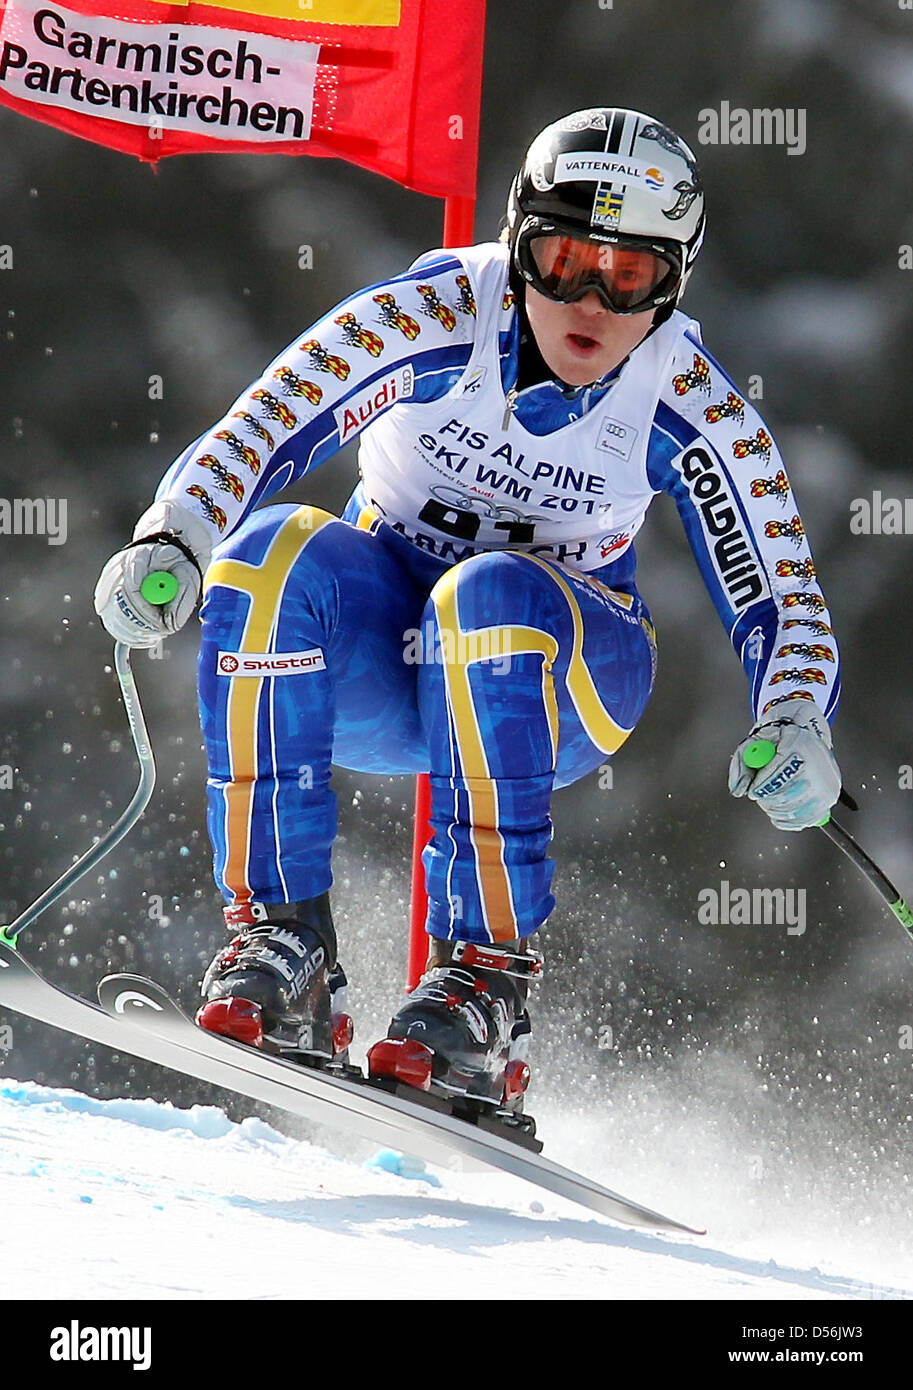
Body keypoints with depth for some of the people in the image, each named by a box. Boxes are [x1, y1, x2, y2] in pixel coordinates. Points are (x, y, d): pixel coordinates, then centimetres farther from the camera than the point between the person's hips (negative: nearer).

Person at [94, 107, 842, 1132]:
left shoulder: (689, 406, -15)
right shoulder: (428, 317, -17)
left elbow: (779, 603, -12)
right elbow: (253, 437, -18)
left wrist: (793, 728, -32)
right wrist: (169, 540, -38)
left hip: (562, 677, -1)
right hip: (378, 660, 1)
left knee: (488, 596, -37)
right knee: (274, 554, -32)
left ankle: (487, 978, -36)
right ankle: (282, 942, -31)